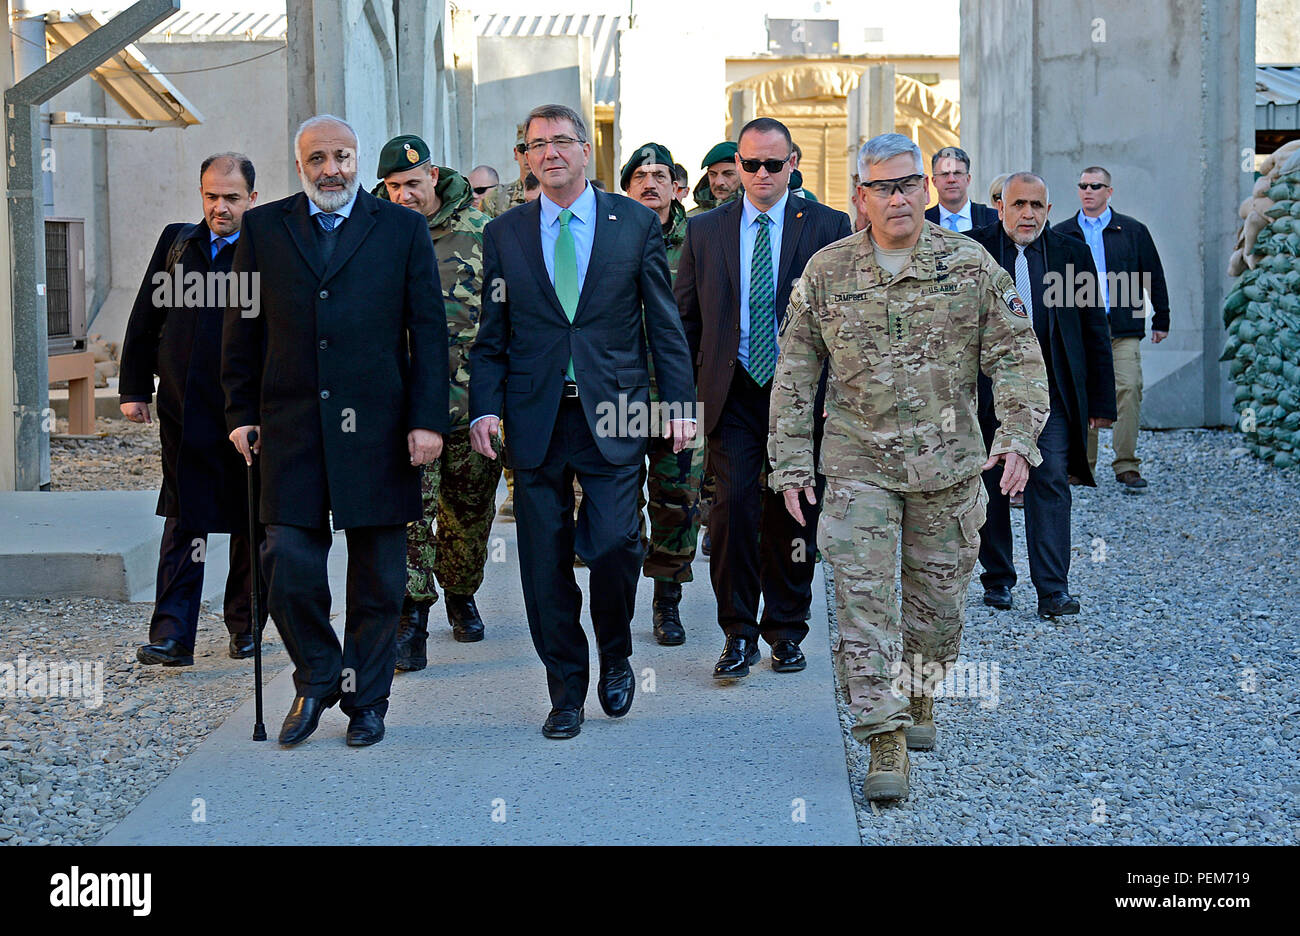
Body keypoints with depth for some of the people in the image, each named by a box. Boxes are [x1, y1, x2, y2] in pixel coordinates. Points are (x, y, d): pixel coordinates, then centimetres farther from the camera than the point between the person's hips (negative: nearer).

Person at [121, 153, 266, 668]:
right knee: (184, 520, -2)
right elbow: (145, 319, 14)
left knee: (250, 523, 10)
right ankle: (172, 635, -5)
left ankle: (246, 626, 25)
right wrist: (135, 388, 11)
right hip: (185, 408, 2)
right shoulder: (176, 242, 9)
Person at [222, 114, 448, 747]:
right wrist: (242, 412, 5)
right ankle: (317, 679, 19)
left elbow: (429, 331, 2)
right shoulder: (263, 228, 9)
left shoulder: (402, 229, 5)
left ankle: (365, 700, 21)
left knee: (378, 580, 6)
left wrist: (428, 419, -5)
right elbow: (243, 329, 12)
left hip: (376, 431, -1)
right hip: (291, 428, 1)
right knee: (288, 567, -5)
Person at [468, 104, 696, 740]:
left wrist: (680, 402, 0)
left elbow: (664, 323, 6)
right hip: (535, 420, 2)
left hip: (612, 417, -2)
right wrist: (484, 407, -4)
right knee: (545, 562, 2)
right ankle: (566, 692, 16)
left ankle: (615, 659, 19)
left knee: (613, 544, -10)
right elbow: (491, 336, 9)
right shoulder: (504, 235, 9)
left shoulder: (636, 223, 5)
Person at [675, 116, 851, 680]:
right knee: (733, 504, -12)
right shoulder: (704, 230, 8)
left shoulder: (827, 227, 2)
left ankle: (786, 632, 22)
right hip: (733, 393, 1)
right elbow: (685, 317, 10)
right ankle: (738, 633, -1)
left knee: (791, 513, 6)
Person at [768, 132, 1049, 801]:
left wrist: (1019, 436, -12)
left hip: (948, 466, 1)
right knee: (864, 602, -9)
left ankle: (918, 698, 37)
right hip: (858, 466, -1)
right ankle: (885, 746, -8)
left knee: (939, 595, 11)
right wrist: (790, 464, 1)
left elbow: (1016, 356, 1)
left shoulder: (970, 265, 0)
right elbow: (794, 373, 6)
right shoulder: (826, 272, 1)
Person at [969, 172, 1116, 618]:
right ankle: (997, 579, 23)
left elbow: (1095, 331, 8)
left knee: (1050, 482, -8)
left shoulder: (1073, 254, 6)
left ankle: (1052, 590, -8)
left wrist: (1102, 401, 5)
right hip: (988, 390, 0)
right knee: (991, 486, 9)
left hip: (1050, 393, 0)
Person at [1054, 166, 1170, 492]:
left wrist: (1161, 321, 12)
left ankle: (1127, 466, -7)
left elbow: (1154, 277, 12)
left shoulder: (1132, 230, 8)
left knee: (1129, 391, -12)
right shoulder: (1062, 234, 11)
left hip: (1123, 329, -1)